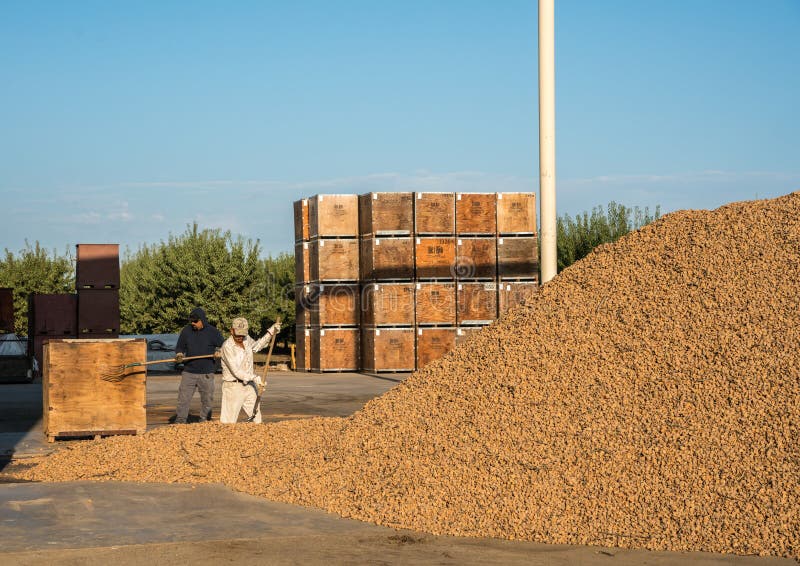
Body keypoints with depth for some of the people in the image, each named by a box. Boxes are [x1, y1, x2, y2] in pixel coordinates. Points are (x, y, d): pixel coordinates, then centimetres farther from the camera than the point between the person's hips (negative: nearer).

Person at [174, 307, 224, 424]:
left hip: (206, 374, -1)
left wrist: (218, 352, -15)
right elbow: (180, 347, 13)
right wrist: (179, 354, -8)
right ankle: (179, 422, 2)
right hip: (189, 372, 1)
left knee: (207, 399, 6)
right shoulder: (186, 330, 4)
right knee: (183, 398, -3)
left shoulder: (212, 332, -2)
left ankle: (204, 422, 17)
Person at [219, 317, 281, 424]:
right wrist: (254, 377, -29)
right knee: (228, 423, -11)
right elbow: (235, 371, -22)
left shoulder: (246, 339, 4)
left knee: (256, 419, 9)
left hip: (249, 386, 7)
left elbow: (256, 346, 28)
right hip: (233, 387, -7)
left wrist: (271, 333, 19)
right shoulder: (227, 346, -17)